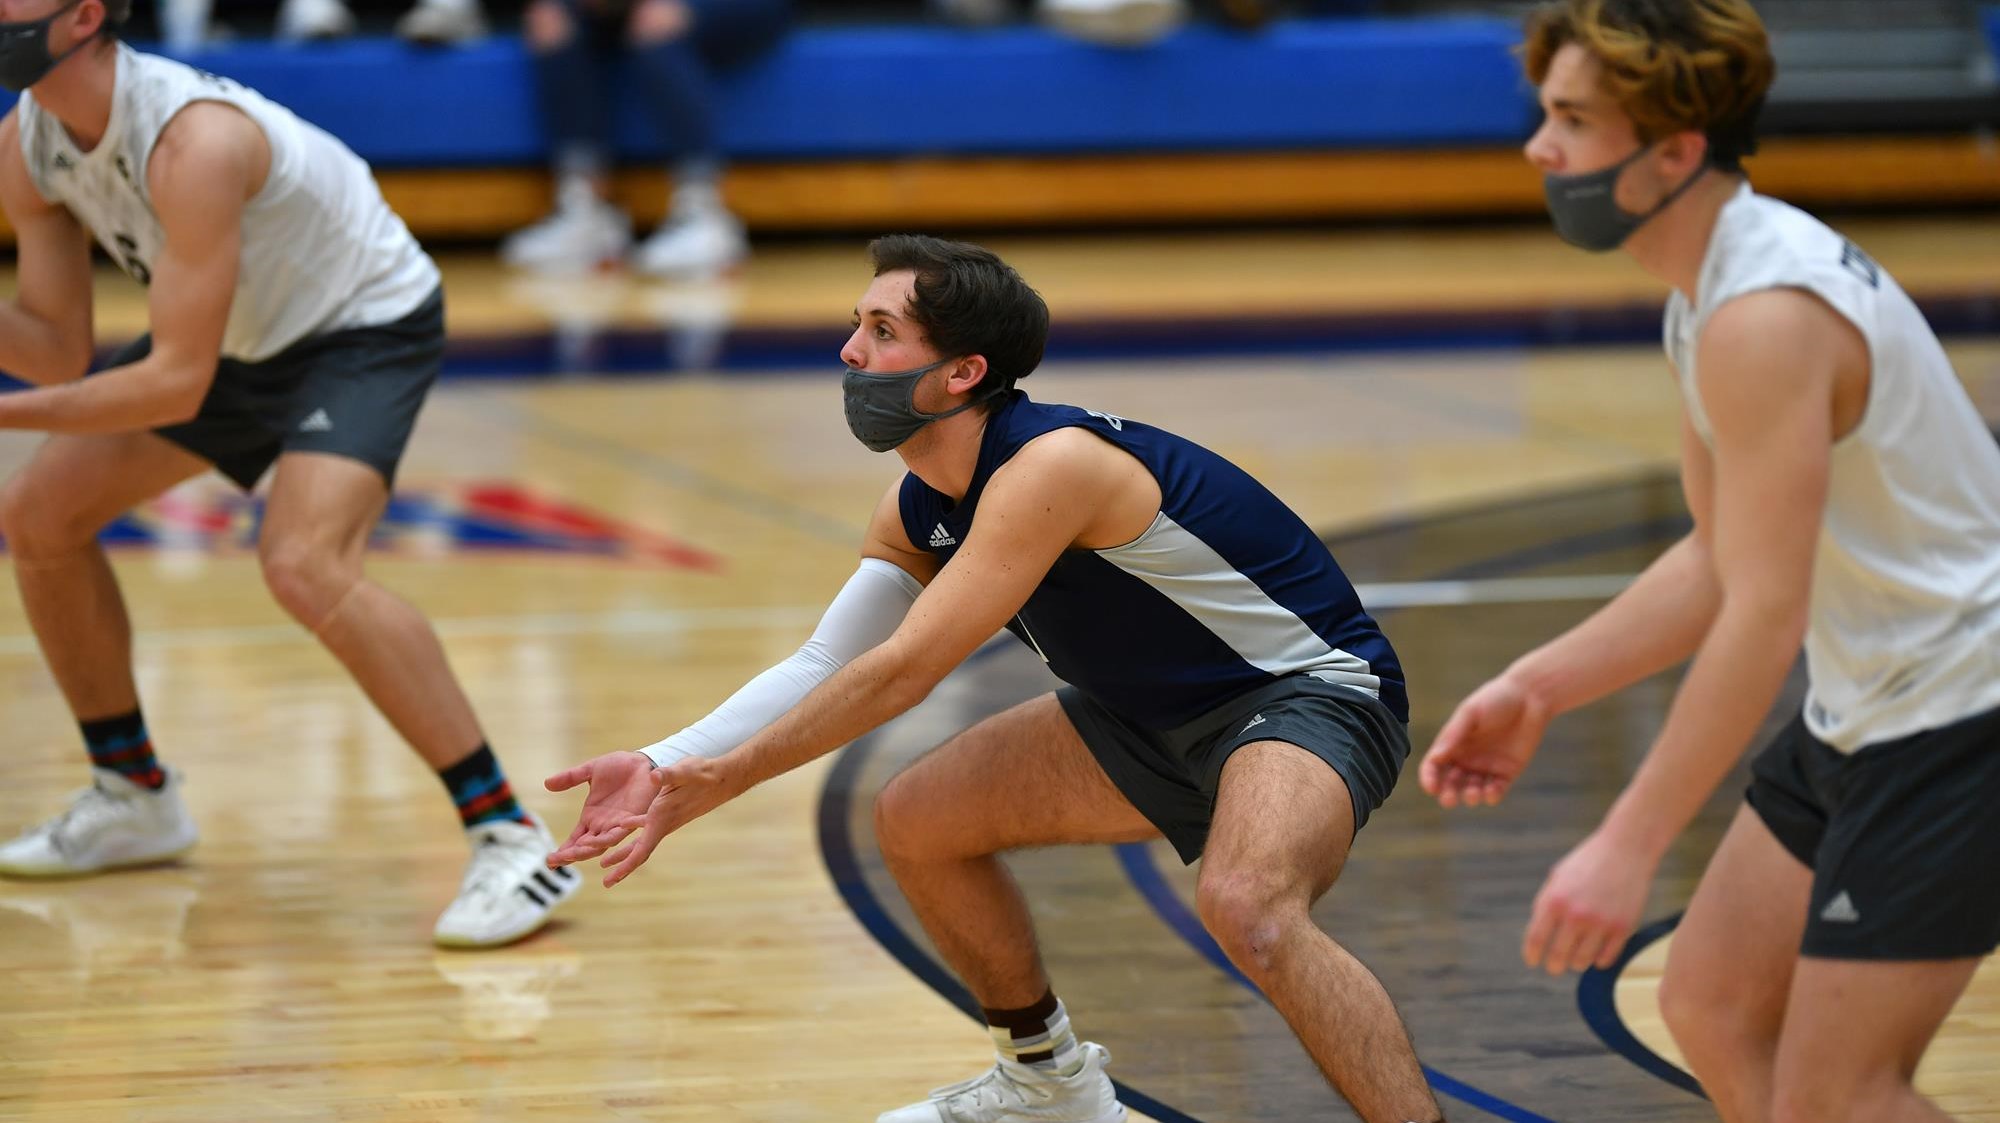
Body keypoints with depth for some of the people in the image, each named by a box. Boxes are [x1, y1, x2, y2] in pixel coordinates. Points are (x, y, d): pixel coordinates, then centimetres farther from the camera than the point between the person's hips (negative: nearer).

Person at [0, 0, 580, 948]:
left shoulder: (191, 141, -35)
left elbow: (177, 381, -34)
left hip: (366, 328, -9)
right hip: (246, 336, 9)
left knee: (303, 563, -31)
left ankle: (510, 837, -23)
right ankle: (134, 798, 25)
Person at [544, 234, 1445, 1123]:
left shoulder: (1054, 464, -30)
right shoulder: (917, 511, -1)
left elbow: (903, 672, -28)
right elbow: (826, 667, 8)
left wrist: (723, 778, -20)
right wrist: (666, 765, -6)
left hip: (1315, 691, -10)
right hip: (1161, 712, 10)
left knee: (1245, 904, -38)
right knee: (915, 823, 9)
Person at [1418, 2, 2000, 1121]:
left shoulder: (1764, 318, -26)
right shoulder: (1709, 290, 7)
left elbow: (1764, 617, -29)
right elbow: (1721, 565, 15)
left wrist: (1627, 849, -28)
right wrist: (1538, 688, 8)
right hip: (1864, 713, 10)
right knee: (1712, 1007, 13)